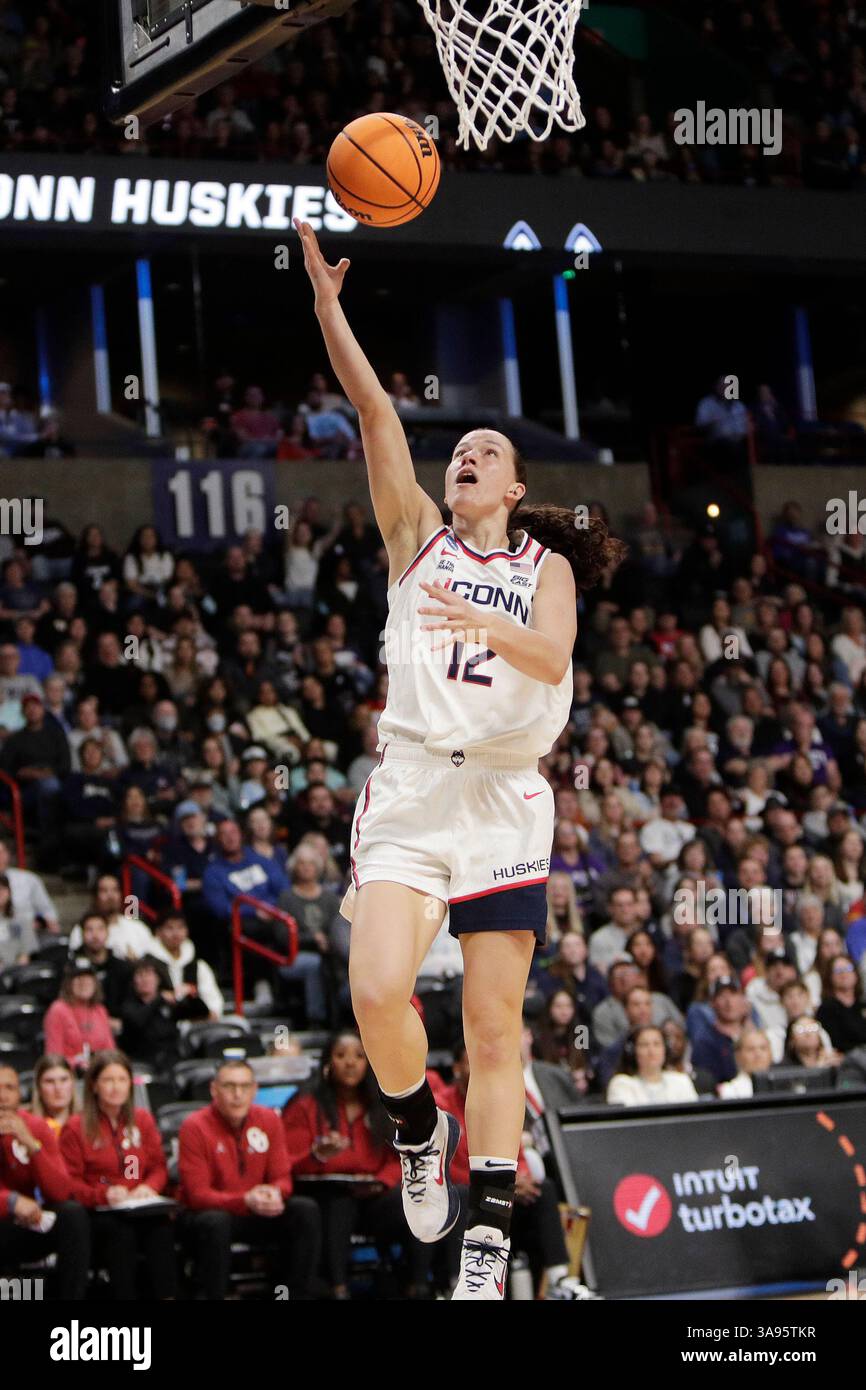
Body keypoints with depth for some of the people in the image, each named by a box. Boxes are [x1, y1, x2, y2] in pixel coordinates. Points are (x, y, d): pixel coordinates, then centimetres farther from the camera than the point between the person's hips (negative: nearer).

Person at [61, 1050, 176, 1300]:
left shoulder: (143, 1120, 17)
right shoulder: (76, 1128, 6)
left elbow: (159, 1166, 17)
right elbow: (70, 1181, 2)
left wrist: (149, 1187, -6)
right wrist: (103, 1194, -15)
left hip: (142, 1207, 3)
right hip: (100, 1213, -2)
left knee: (160, 1224, -33)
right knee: (121, 1231, -37)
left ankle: (166, 1296, -37)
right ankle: (123, 1296, -38)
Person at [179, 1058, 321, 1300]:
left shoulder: (269, 1120, 0)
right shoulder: (195, 1127, -14)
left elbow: (282, 1178, 2)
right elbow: (197, 1194, -17)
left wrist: (275, 1194, -25)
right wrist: (246, 1201, -32)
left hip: (258, 1216, 5)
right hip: (207, 1213, -4)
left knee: (306, 1210, -19)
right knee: (216, 1222, -39)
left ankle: (296, 1294, -13)